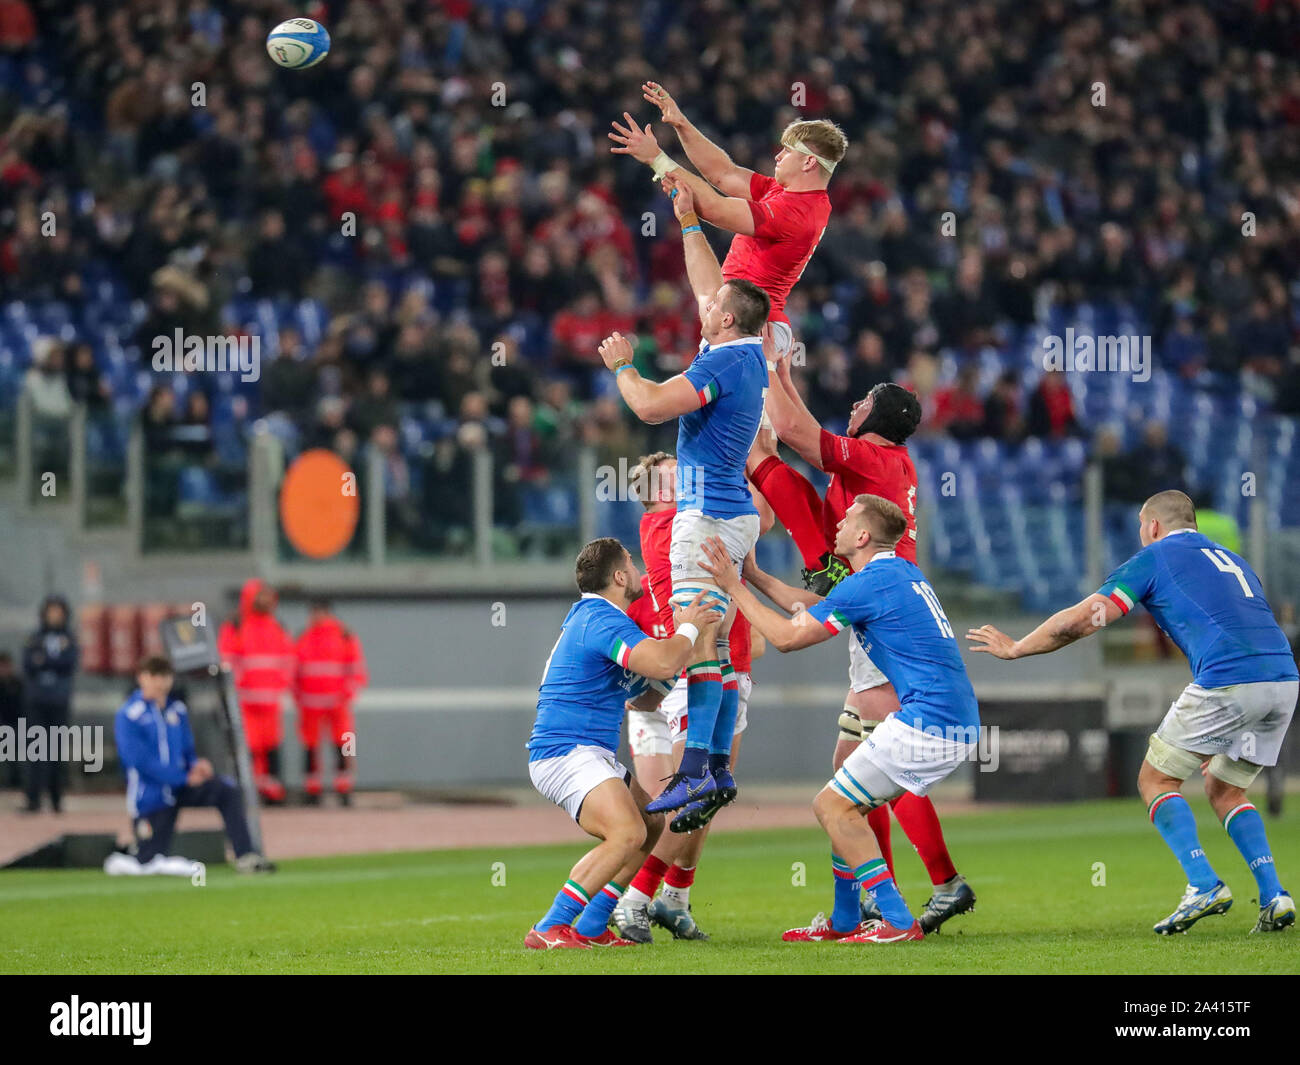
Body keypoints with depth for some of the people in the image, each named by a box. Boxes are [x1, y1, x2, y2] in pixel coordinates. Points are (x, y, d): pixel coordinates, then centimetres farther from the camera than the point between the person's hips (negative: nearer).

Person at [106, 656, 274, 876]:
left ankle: (245, 857, -21)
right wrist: (186, 778, -20)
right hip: (150, 797, -5)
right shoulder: (129, 715, -10)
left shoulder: (177, 710, 9)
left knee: (227, 790, -19)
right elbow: (140, 759, -19)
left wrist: (196, 764, -9)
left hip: (181, 787, 5)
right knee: (148, 862, -6)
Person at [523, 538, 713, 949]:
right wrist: (688, 628, -9)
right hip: (566, 752, -11)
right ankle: (549, 930, -28)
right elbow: (662, 664, -28)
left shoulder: (588, 613, 19)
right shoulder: (601, 619, -16)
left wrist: (676, 624, 24)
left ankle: (591, 927, 14)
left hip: (591, 756, 11)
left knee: (651, 823, 18)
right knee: (628, 833, -28)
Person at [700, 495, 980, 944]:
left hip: (928, 725, -10)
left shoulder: (869, 583, -12)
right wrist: (754, 575, 32)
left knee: (833, 805, -3)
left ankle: (898, 921, -7)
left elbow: (786, 636, -7)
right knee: (848, 804, 19)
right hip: (960, 723, 10)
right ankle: (844, 921, 24)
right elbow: (815, 605, 29)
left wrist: (734, 586, 1)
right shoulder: (902, 572, 18)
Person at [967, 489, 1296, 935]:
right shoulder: (1231, 560, 30)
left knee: (1155, 780, 9)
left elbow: (1083, 618, 7)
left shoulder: (1156, 558, 11)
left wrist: (1015, 647, 20)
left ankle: (1204, 885, -6)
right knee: (1224, 790, 23)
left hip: (1228, 680, -7)